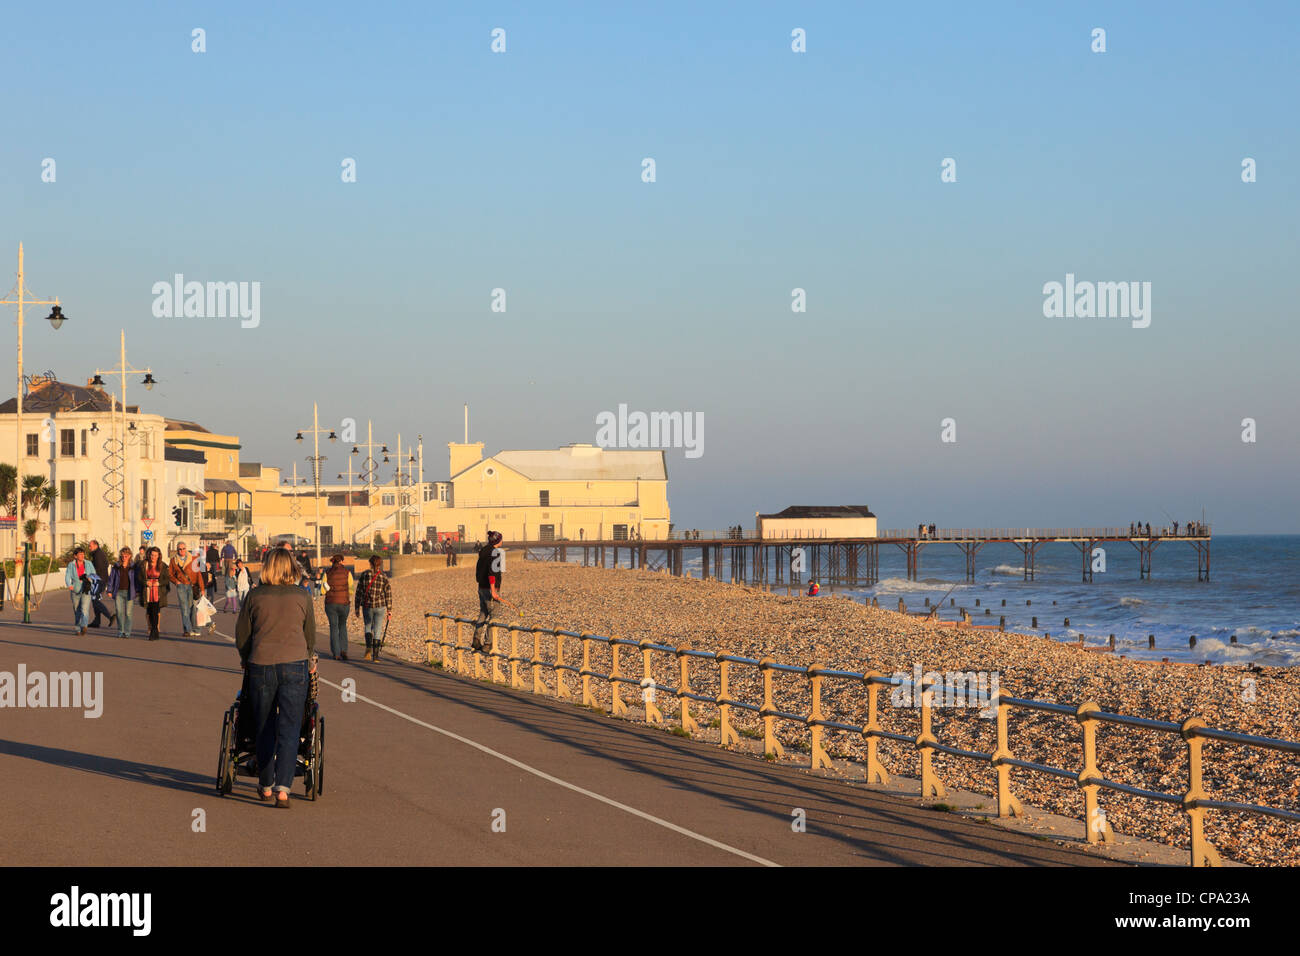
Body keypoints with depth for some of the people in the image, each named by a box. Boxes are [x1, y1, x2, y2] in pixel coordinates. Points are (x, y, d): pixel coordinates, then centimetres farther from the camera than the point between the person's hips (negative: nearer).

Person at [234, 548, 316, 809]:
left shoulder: (255, 596, 3)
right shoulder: (301, 597, 4)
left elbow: (241, 633, 9)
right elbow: (310, 635, 13)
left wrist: (247, 661, 25)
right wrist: (309, 660, 31)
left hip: (261, 666, 1)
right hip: (294, 665, -1)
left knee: (264, 729, 14)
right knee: (289, 730, -1)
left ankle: (266, 786, 24)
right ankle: (283, 788, -13)